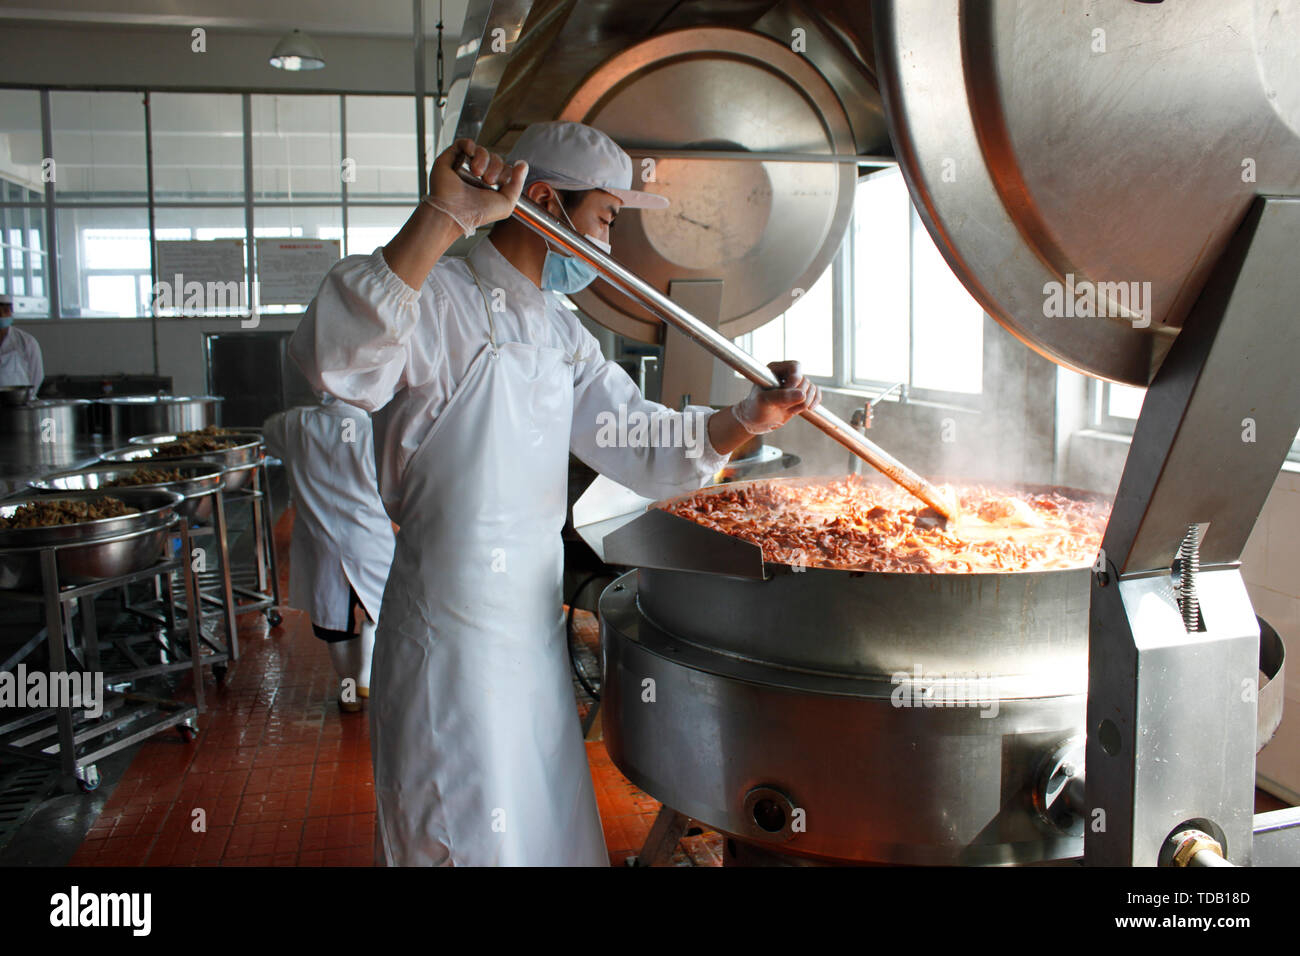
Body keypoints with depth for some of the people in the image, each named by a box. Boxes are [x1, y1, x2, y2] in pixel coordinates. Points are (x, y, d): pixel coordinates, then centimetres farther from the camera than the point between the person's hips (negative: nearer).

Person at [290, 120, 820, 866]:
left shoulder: (561, 333, 13)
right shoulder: (438, 300, -15)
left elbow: (646, 448, 11)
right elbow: (336, 355, -37)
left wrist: (747, 420, -6)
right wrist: (445, 216, -43)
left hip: (537, 633, 9)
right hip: (453, 644, -8)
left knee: (555, 832, 20)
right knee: (475, 841, 4)